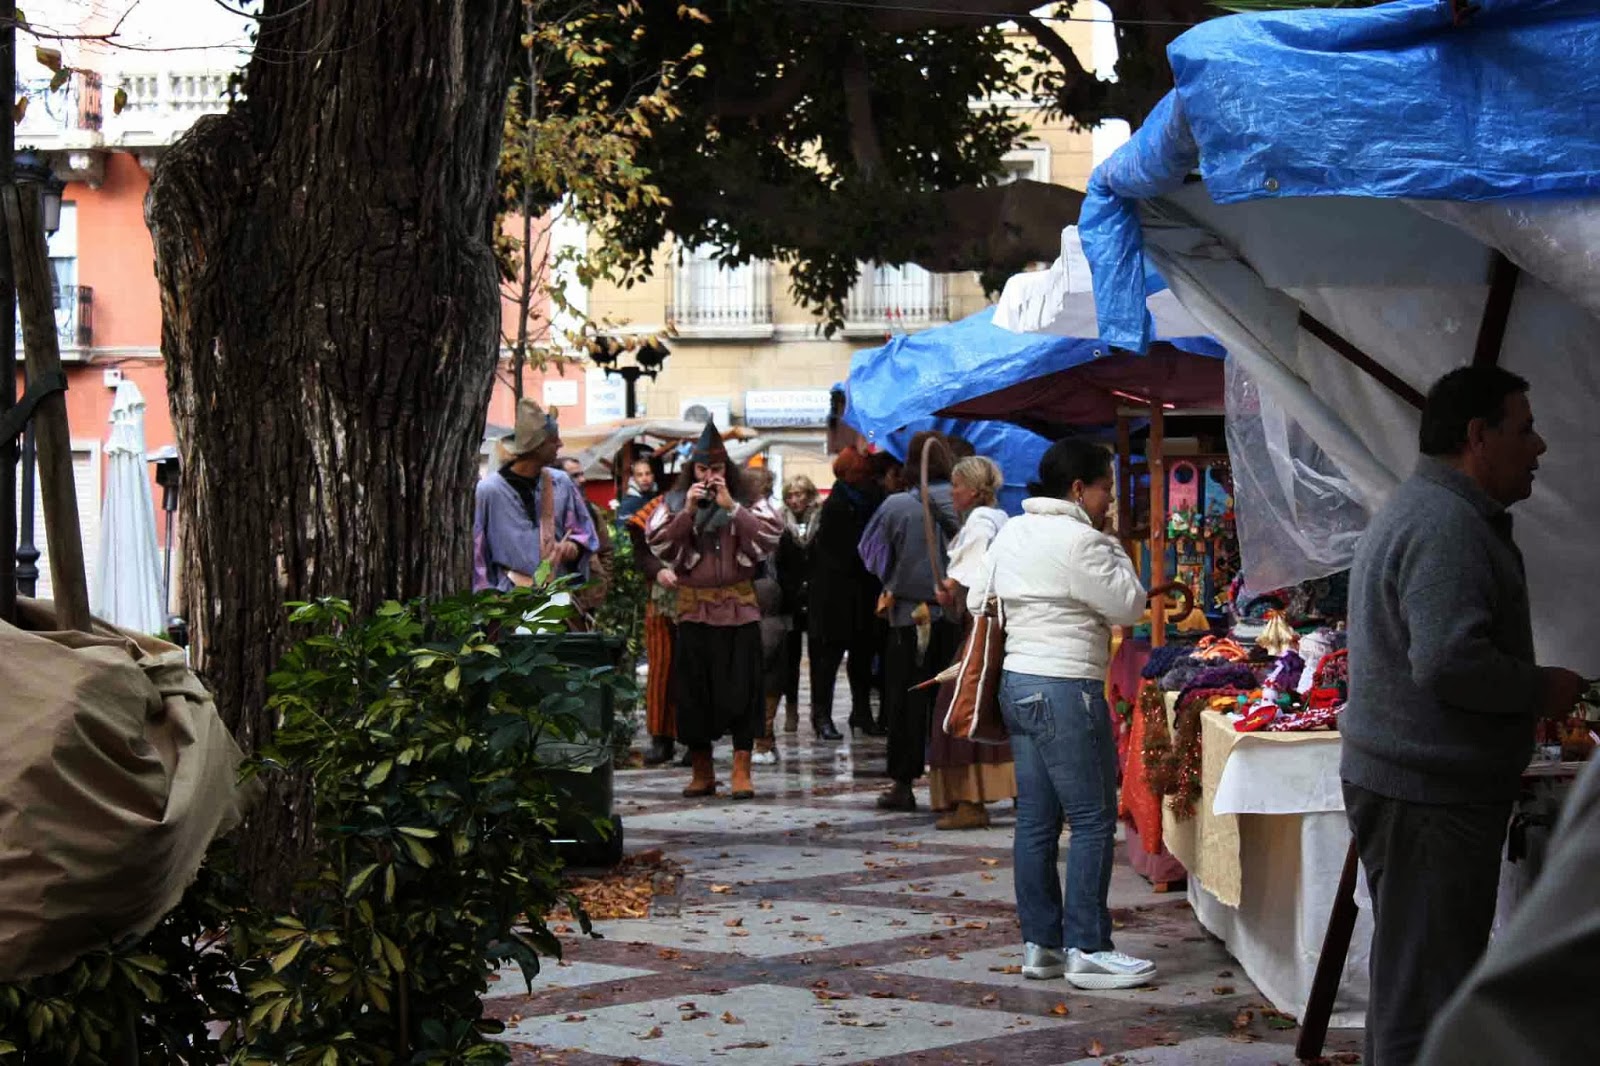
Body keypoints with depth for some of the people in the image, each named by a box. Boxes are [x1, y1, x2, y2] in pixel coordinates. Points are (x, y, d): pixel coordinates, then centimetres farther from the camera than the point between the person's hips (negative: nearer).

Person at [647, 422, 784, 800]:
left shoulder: (748, 503, 5)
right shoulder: (674, 503, 9)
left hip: (739, 608, -1)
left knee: (740, 689, -3)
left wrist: (731, 507, -14)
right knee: (693, 691, 5)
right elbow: (657, 543, -2)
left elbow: (770, 535, -9)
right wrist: (687, 512, -12)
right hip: (693, 609, 2)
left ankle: (742, 771, 1)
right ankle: (701, 772, 15)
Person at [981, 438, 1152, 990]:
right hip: (1065, 689, -9)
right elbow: (1128, 606, -9)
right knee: (1092, 820, -5)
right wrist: (1113, 548, 0)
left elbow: (977, 601, 19)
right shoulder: (1079, 541, -14)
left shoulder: (1011, 531, 13)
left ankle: (1040, 944, 14)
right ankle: (1086, 949, -4)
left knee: (1036, 820, 10)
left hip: (1018, 684, 9)